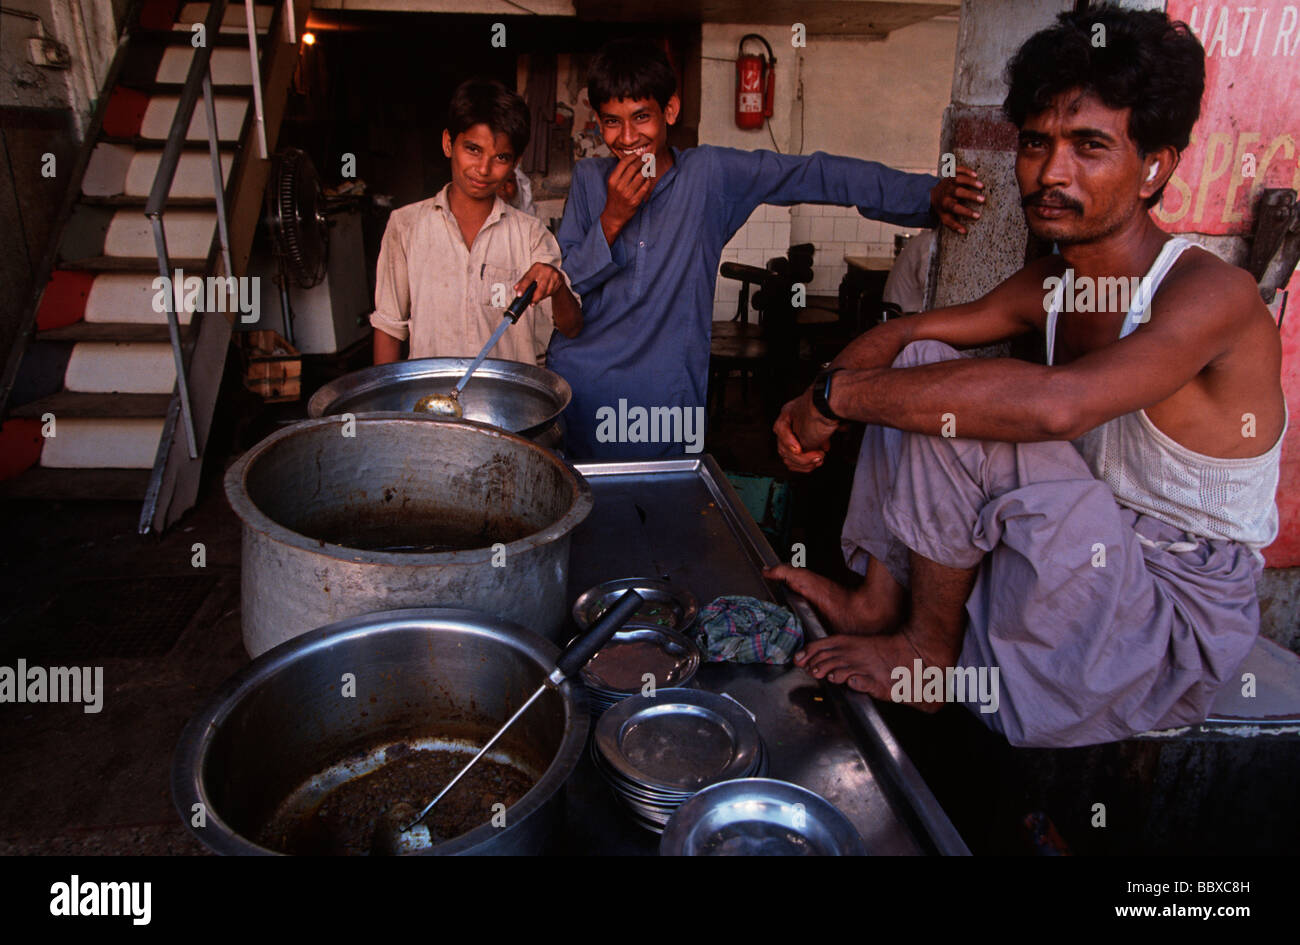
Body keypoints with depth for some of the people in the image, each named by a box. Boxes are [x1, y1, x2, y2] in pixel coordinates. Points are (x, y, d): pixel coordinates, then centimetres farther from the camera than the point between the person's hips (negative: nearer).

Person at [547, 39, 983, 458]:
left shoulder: (710, 173, -2)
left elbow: (818, 175, -5)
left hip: (667, 399, -1)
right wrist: (611, 220, -14)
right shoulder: (588, 178, 3)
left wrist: (927, 193, -12)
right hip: (578, 397, 2)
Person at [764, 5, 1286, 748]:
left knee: (950, 405, -30)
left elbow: (1055, 404, -40)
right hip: (1076, 554, 8)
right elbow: (905, 332, 4)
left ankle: (930, 655, -10)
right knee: (919, 368, -2)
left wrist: (841, 394, -33)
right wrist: (818, 404, -17)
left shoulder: (1213, 295, -22)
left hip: (1178, 623, -7)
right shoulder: (1051, 285, 2)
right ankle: (880, 598, -2)